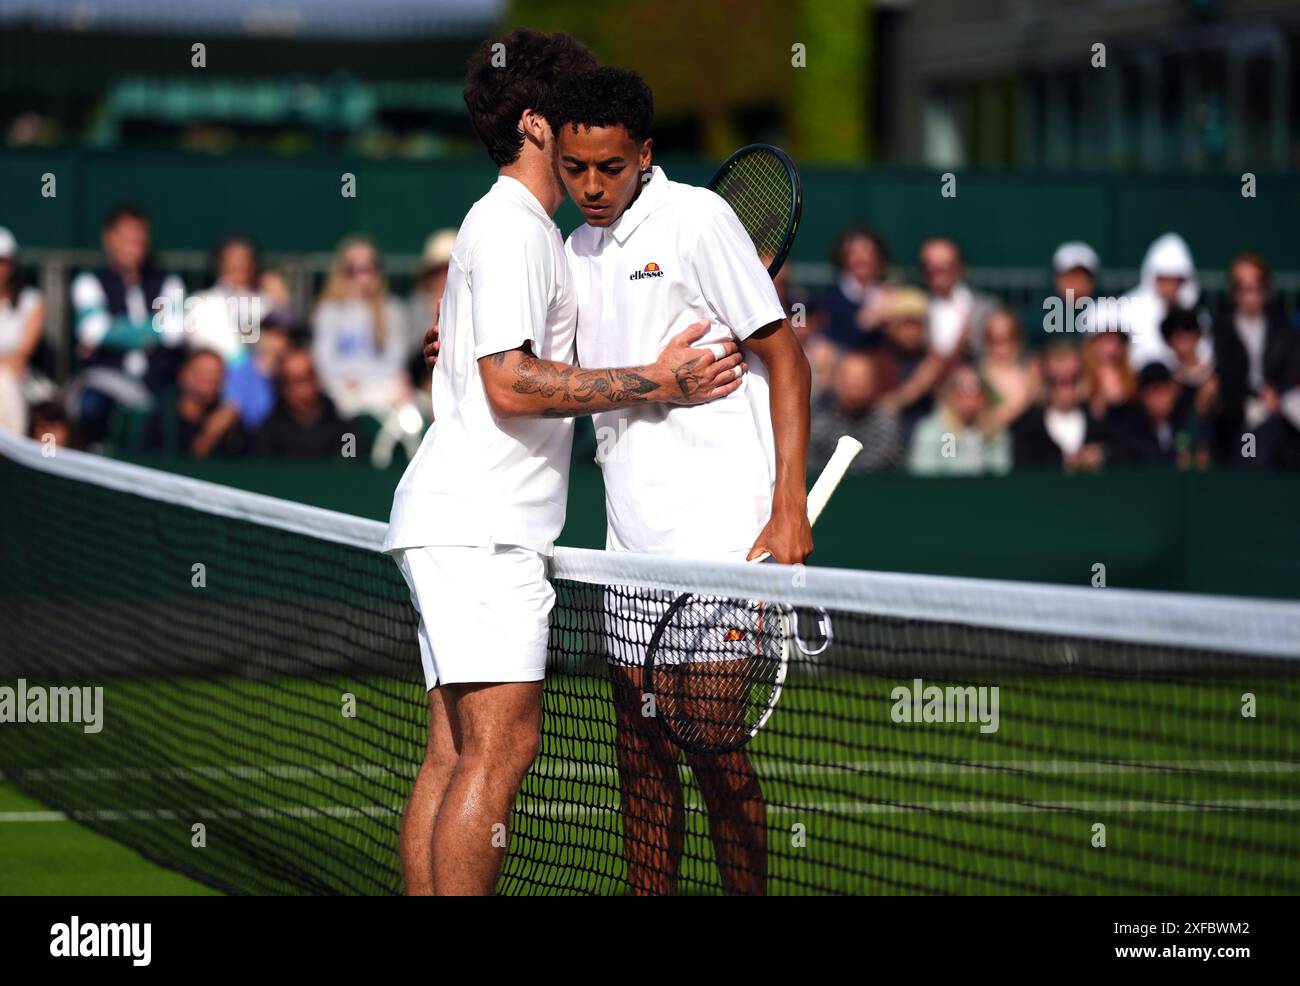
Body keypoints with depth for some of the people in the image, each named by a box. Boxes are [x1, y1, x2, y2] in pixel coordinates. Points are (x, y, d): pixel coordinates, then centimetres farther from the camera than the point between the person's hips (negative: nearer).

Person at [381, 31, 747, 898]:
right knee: (500, 746, -14)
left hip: (462, 526, 11)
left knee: (455, 753, 7)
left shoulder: (528, 229, 23)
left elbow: (543, 374, 26)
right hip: (479, 525, -11)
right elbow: (513, 386, -18)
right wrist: (653, 384, -16)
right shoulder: (510, 228, -9)